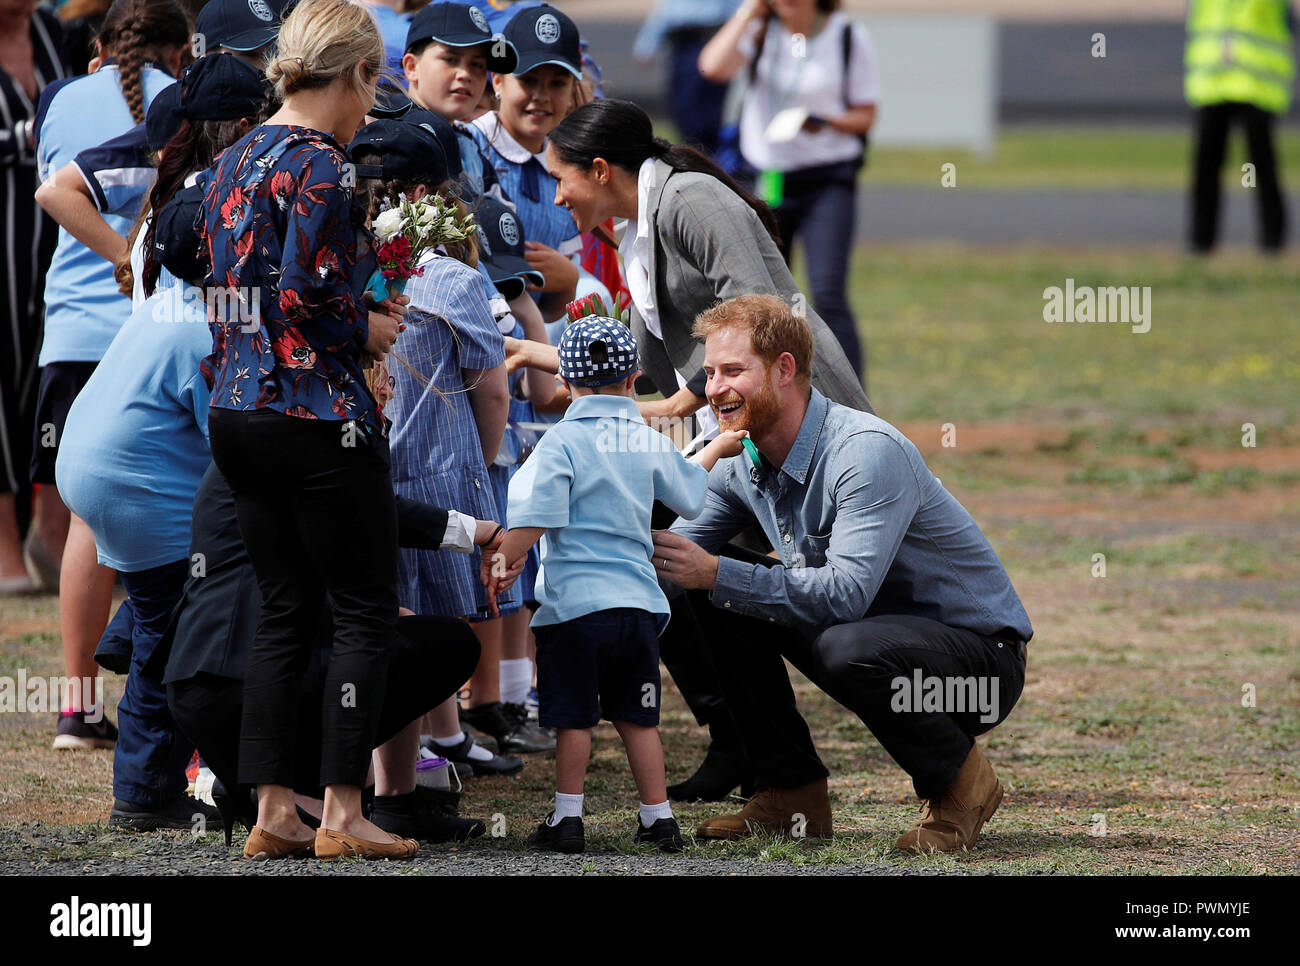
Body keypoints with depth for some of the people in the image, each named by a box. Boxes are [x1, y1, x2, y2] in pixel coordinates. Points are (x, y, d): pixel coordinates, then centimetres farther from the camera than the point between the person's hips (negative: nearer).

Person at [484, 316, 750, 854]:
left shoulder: (561, 442, -8)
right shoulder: (650, 443, 9)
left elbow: (535, 520, -17)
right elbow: (689, 496, 28)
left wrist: (498, 565, -7)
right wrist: (717, 449, 45)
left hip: (576, 604, -5)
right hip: (639, 601, 5)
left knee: (573, 717, 1)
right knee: (636, 717, 12)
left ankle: (568, 819, 2)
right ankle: (658, 818, 14)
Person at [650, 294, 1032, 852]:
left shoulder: (868, 452, -26)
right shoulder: (740, 465, 0)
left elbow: (845, 594, -35)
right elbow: (677, 552, 1)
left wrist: (714, 573, -37)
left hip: (979, 651, -8)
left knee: (848, 647, -38)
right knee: (710, 602, -4)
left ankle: (959, 781, -10)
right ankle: (792, 794, 4)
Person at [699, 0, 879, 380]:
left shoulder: (850, 38, -2)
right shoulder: (760, 31, 2)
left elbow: (865, 115, 3)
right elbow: (713, 66, -17)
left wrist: (826, 122, -18)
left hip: (827, 181, -3)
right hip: (763, 184, 3)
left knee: (829, 297, -17)